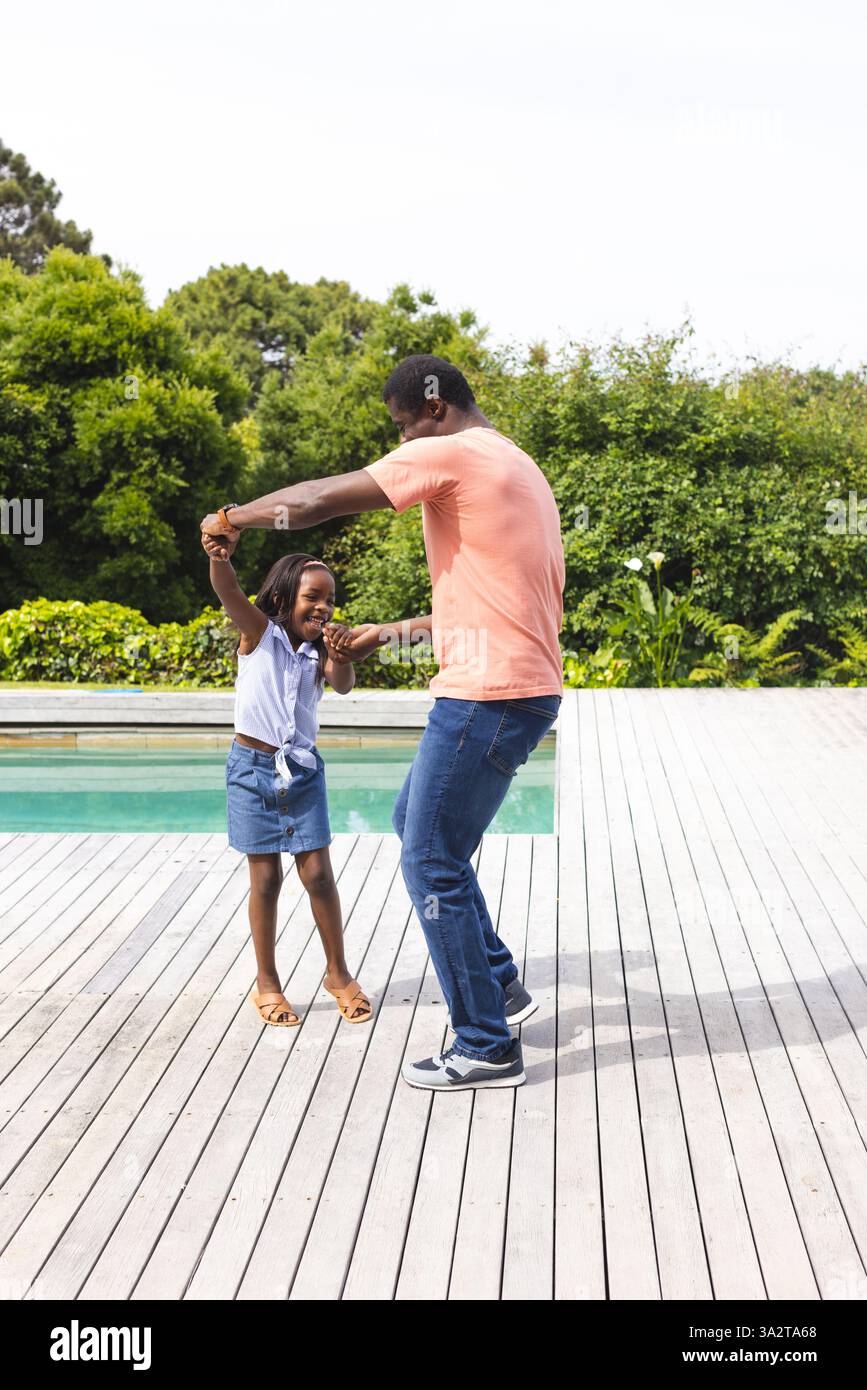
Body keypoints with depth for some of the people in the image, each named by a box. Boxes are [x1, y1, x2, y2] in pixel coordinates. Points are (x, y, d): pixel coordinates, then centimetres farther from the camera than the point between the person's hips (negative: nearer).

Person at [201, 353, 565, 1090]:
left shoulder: (448, 454, -10)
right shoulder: (516, 467, 19)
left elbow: (314, 502, -10)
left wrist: (232, 517, 6)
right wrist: (391, 633, 28)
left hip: (487, 694, -10)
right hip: (525, 689, 10)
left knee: (433, 864, 0)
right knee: (415, 820, 23)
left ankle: (487, 1048, 9)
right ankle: (500, 984, 26)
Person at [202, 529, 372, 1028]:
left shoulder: (318, 654, 2)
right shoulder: (260, 632, -7)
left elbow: (344, 685, -16)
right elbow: (230, 594, -26)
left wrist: (338, 654, -37)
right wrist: (221, 556, -47)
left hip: (303, 769, 3)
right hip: (254, 766, -2)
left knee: (318, 873, 1)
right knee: (266, 878, 3)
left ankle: (338, 972, 17)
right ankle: (267, 984, 15)